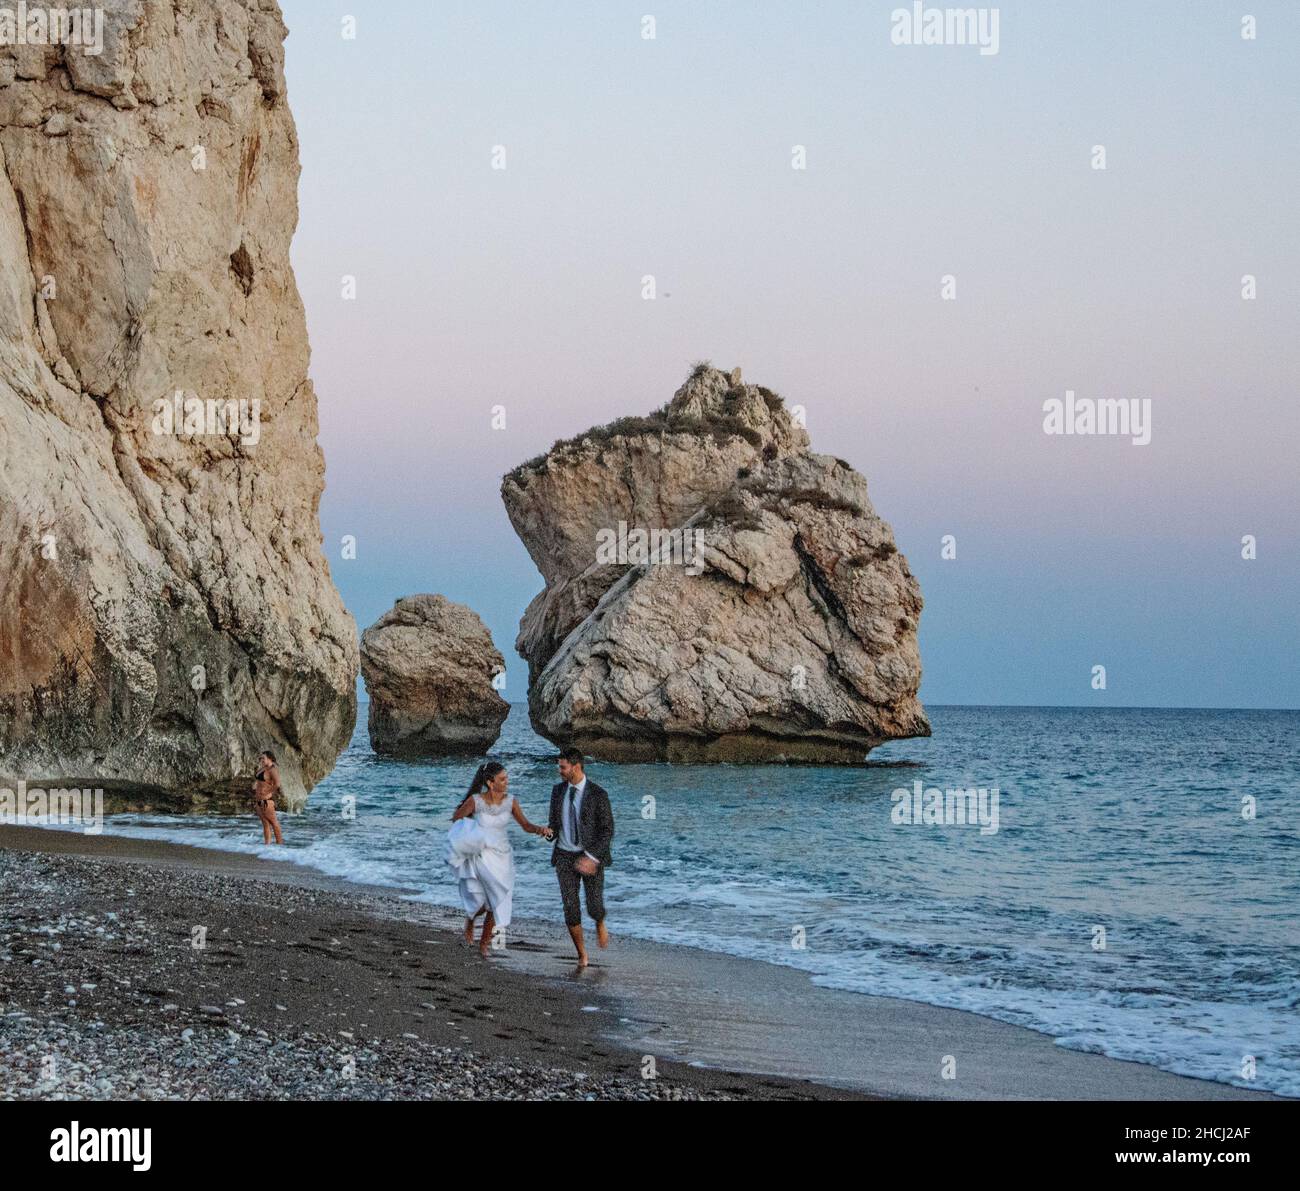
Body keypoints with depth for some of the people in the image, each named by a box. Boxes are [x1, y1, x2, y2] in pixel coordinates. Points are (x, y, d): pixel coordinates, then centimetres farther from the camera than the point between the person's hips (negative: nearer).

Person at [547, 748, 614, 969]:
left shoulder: (598, 795, -13)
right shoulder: (558, 790, 2)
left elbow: (607, 831, -12)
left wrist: (592, 858, -23)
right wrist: (549, 832, -14)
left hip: (592, 856, -3)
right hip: (565, 857, 3)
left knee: (594, 907, -5)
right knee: (570, 907, -7)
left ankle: (600, 925, 35)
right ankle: (582, 954, 10)